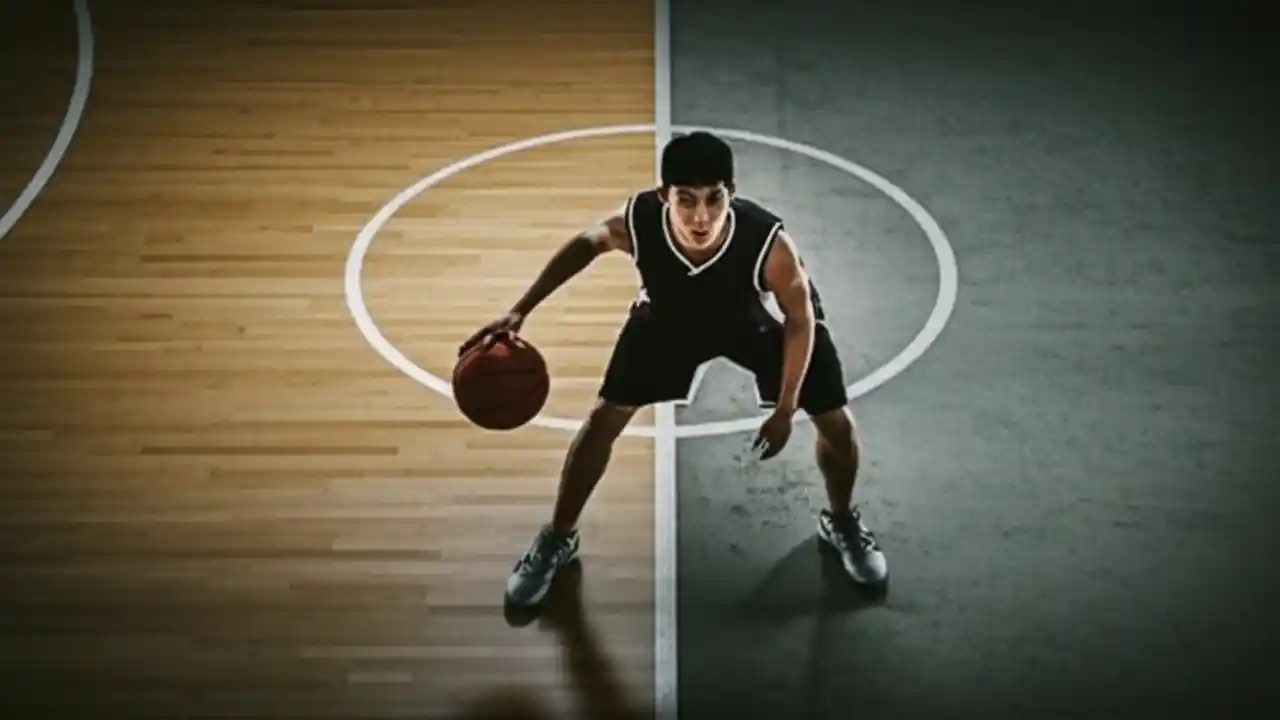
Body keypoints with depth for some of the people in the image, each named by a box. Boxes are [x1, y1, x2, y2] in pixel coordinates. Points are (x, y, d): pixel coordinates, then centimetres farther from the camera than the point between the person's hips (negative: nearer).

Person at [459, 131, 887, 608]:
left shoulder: (768, 243, -44)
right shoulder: (635, 223, -39)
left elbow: (800, 319, -23)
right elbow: (584, 244, -12)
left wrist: (785, 410, -17)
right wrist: (520, 311, -16)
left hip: (763, 318, -1)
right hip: (670, 314, 1)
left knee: (836, 423, 0)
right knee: (604, 417, 1)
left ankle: (841, 522, 34)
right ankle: (557, 539, 23)